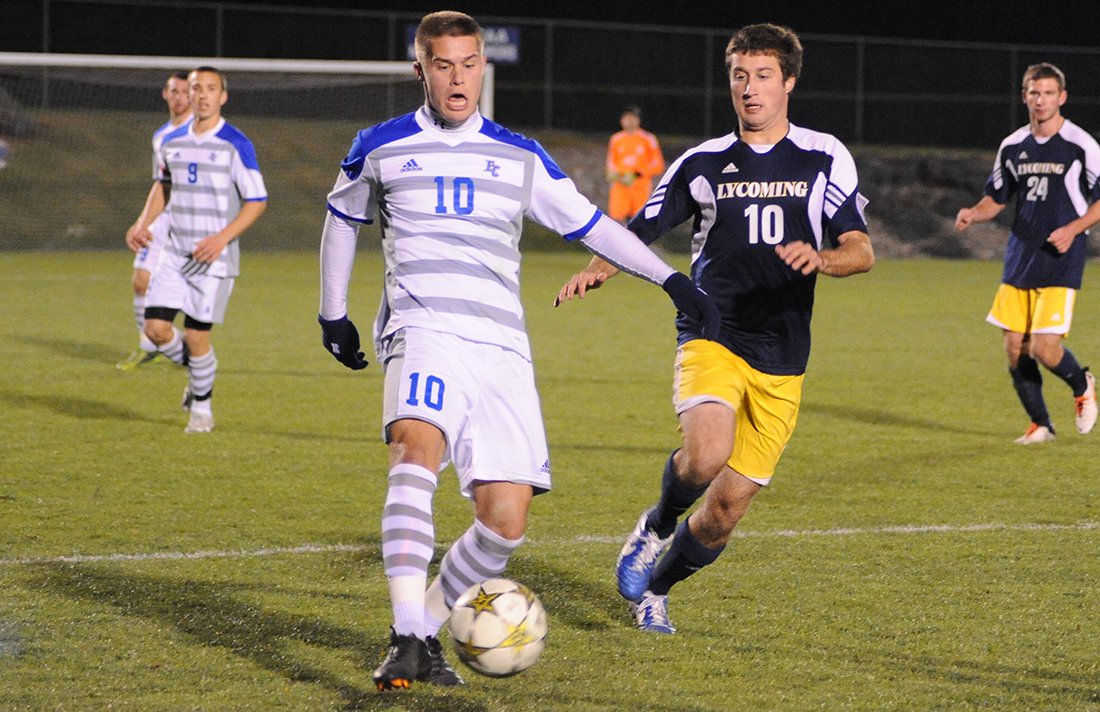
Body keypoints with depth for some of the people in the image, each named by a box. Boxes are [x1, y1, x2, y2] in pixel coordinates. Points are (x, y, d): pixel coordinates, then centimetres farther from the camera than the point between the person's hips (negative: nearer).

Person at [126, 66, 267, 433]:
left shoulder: (235, 145, -9)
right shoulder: (172, 142, 8)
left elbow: (257, 200, -9)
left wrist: (222, 238, -20)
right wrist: (144, 224, 10)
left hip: (215, 259, -5)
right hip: (174, 253, 5)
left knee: (196, 336, -5)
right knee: (156, 326, -5)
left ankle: (202, 407, 17)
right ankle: (196, 373, 24)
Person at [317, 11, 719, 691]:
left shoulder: (520, 157, 17)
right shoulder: (381, 148, 13)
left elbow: (590, 222, 21)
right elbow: (343, 218, 29)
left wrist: (672, 279, 14)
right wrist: (333, 313, 29)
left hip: (502, 349, 3)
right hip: (423, 329, -3)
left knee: (506, 518, -9)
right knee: (417, 448, -33)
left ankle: (428, 631, 13)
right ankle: (406, 639, -38)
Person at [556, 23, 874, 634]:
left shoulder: (824, 159, 6)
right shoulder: (703, 163, 7)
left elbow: (861, 252, 1)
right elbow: (640, 231, 8)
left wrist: (819, 258, -22)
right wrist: (597, 269, -13)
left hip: (781, 359, 1)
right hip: (711, 337, -1)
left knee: (728, 504, 0)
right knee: (706, 454, -30)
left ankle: (656, 588, 27)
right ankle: (657, 525, 3)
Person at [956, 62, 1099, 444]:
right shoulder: (1012, 147, 9)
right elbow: (996, 198, 18)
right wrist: (973, 214, -3)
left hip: (1060, 263, -5)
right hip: (1019, 259, 5)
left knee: (1045, 349, -14)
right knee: (1015, 349, 2)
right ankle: (1040, 424, 19)